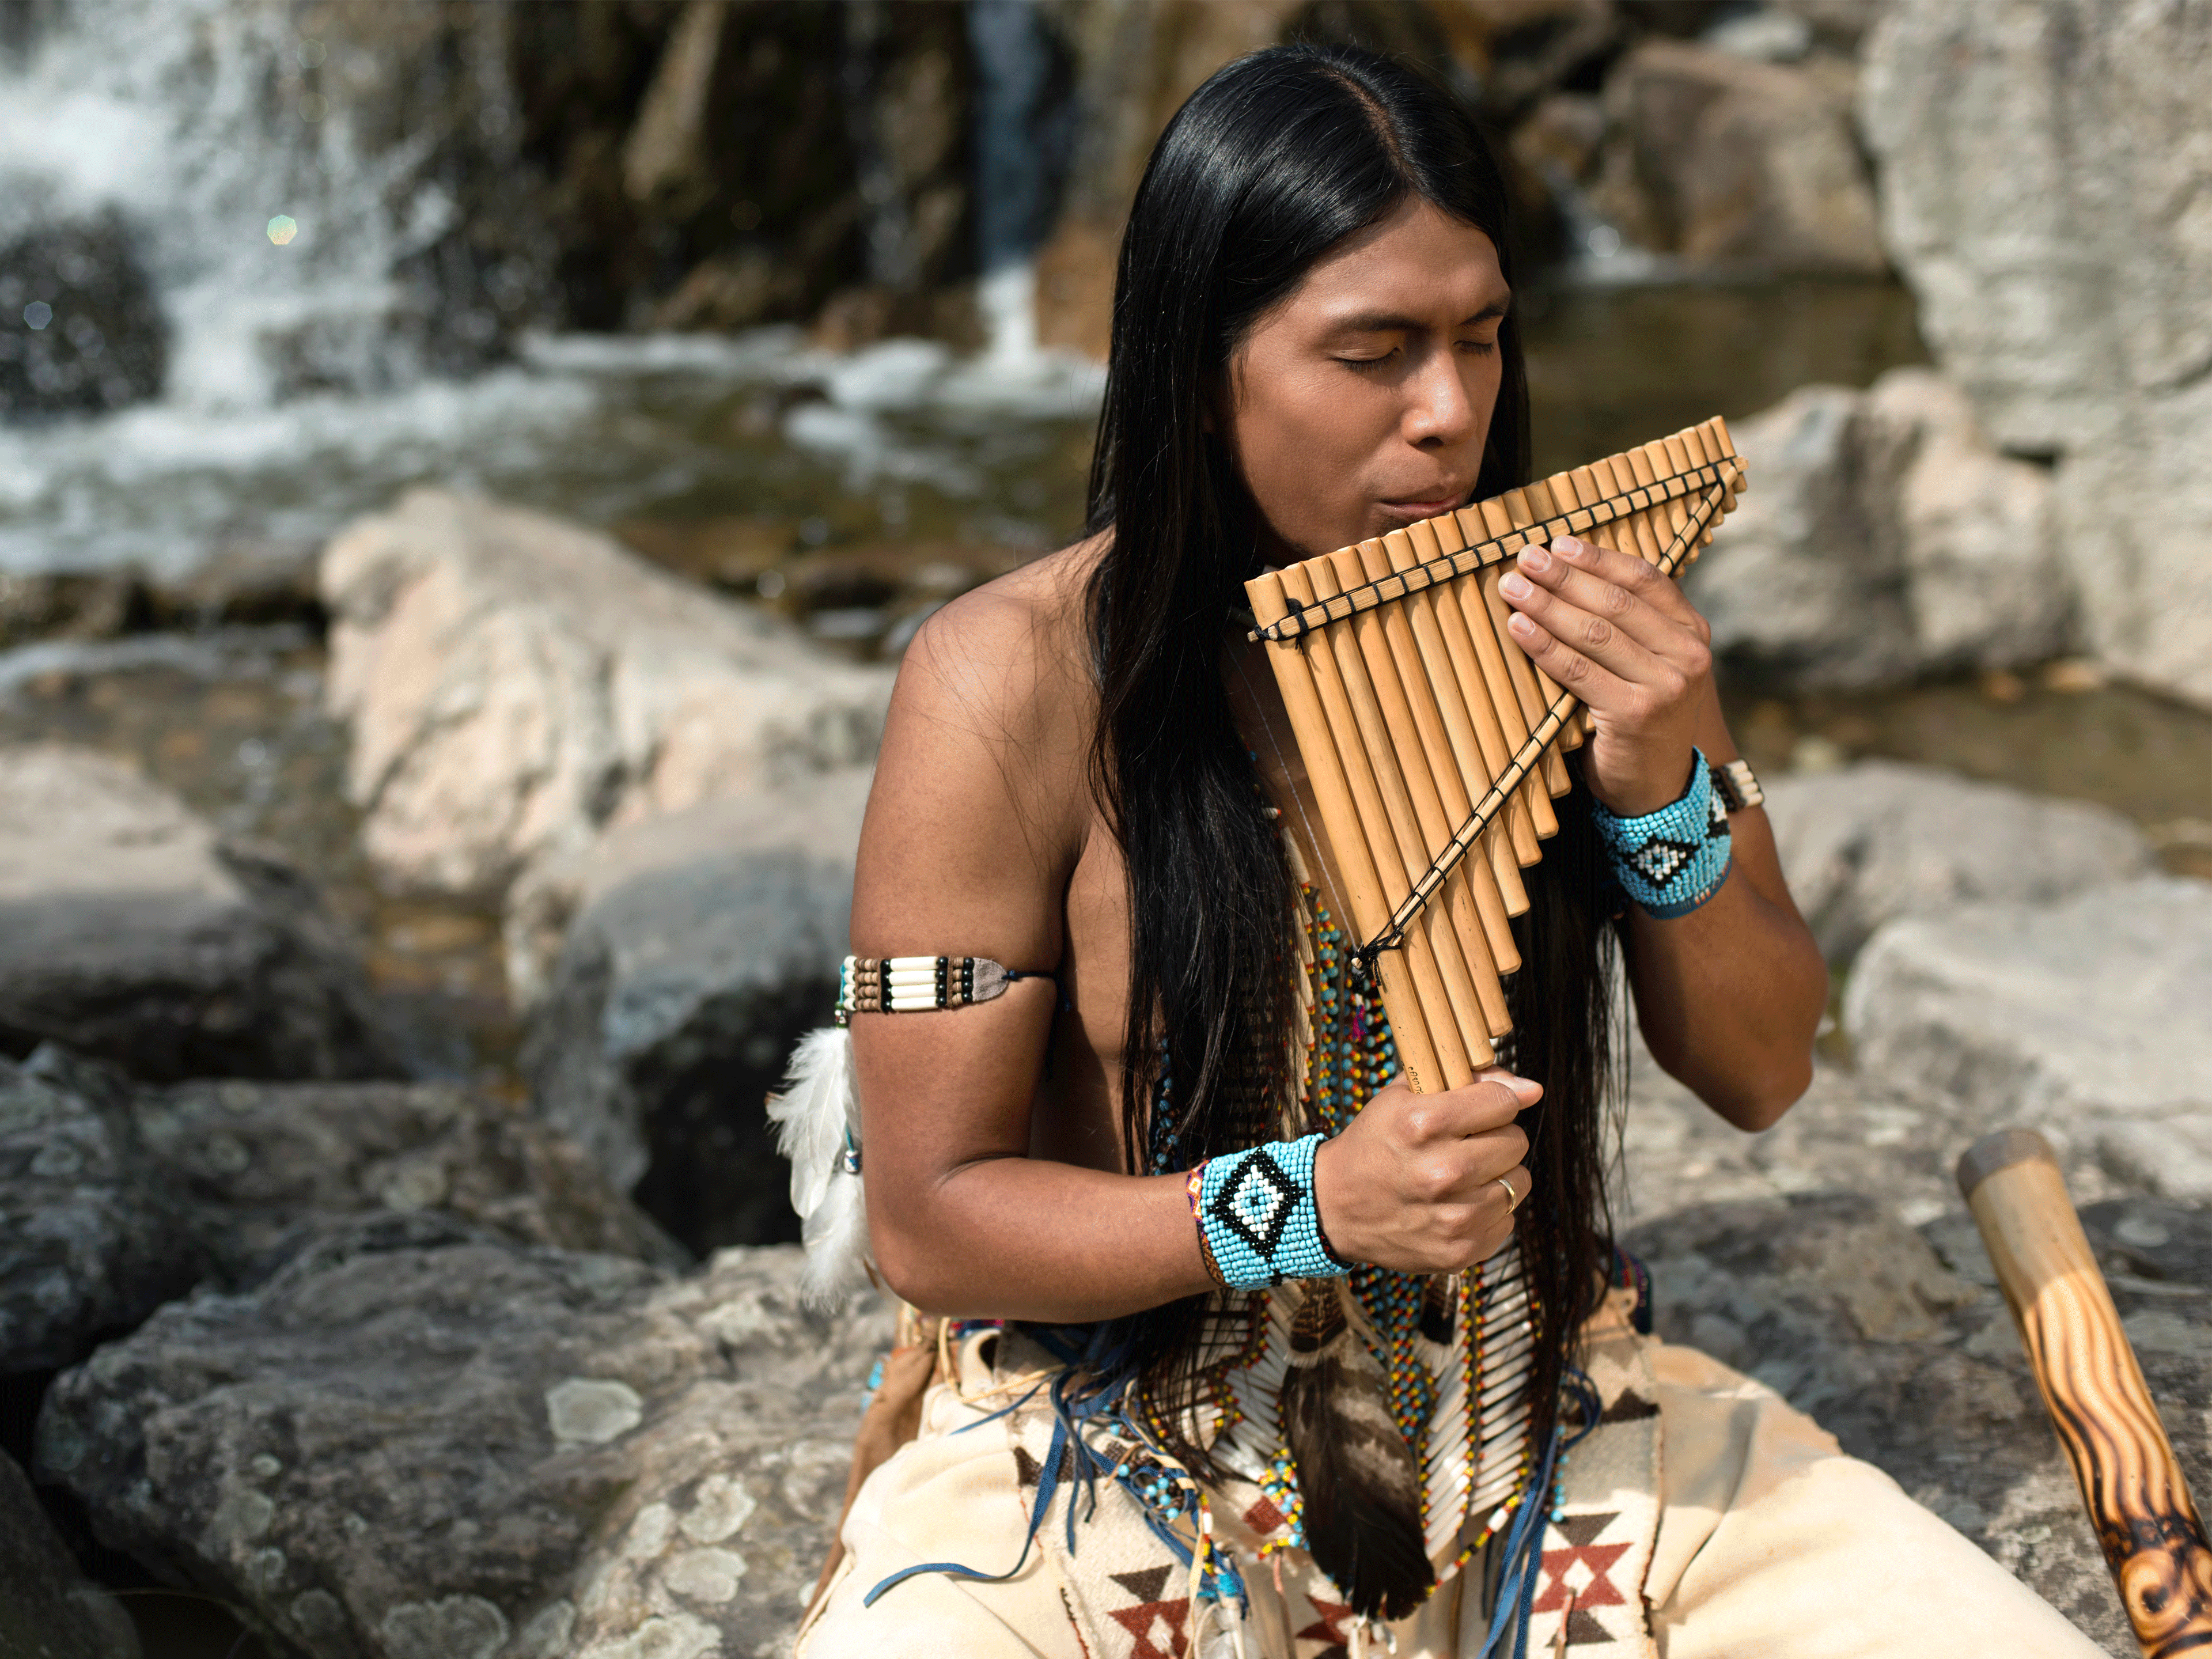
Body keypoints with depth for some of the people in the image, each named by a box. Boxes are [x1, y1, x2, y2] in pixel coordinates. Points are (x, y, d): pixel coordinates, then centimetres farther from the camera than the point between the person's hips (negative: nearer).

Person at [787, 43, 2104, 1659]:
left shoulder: (1572, 613, -4)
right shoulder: (1013, 681, -15)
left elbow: (1763, 1076, 2)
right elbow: (928, 1221, -11)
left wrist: (1662, 791, -17)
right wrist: (1315, 1205, -25)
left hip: (1522, 1399, 3)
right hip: (1112, 1437, -3)